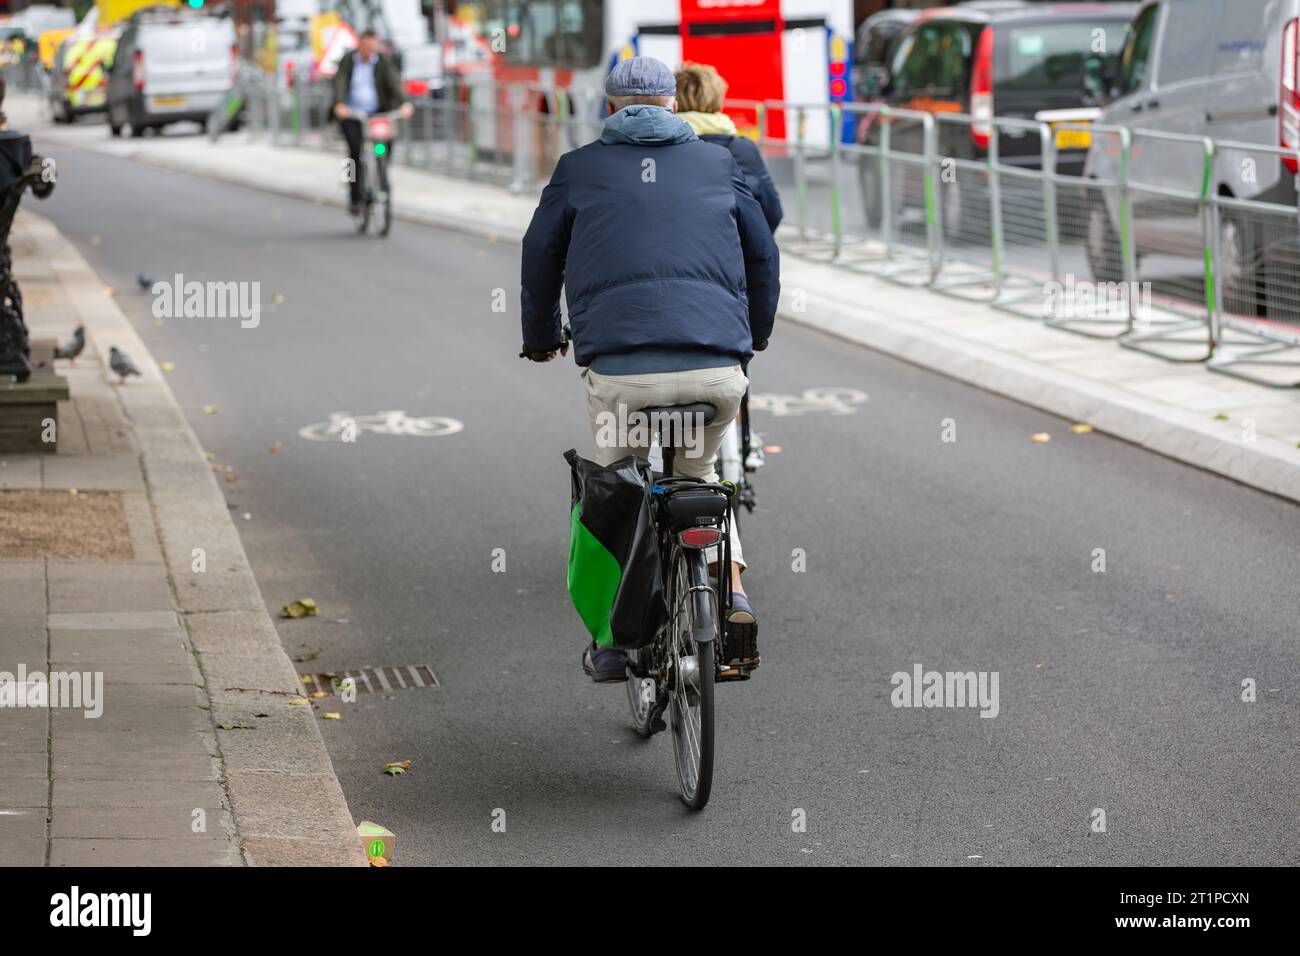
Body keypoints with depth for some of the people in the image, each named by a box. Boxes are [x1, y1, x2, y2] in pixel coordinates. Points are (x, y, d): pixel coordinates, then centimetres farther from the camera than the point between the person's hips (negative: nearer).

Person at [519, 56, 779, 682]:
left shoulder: (578, 169, 15)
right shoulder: (718, 164, 20)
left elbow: (540, 257, 23)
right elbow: (763, 255, 27)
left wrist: (541, 340, 40)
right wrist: (755, 335, 45)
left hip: (619, 366, -2)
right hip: (718, 370, 2)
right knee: (699, 474, 28)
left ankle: (616, 638, 18)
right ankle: (733, 600, 10)